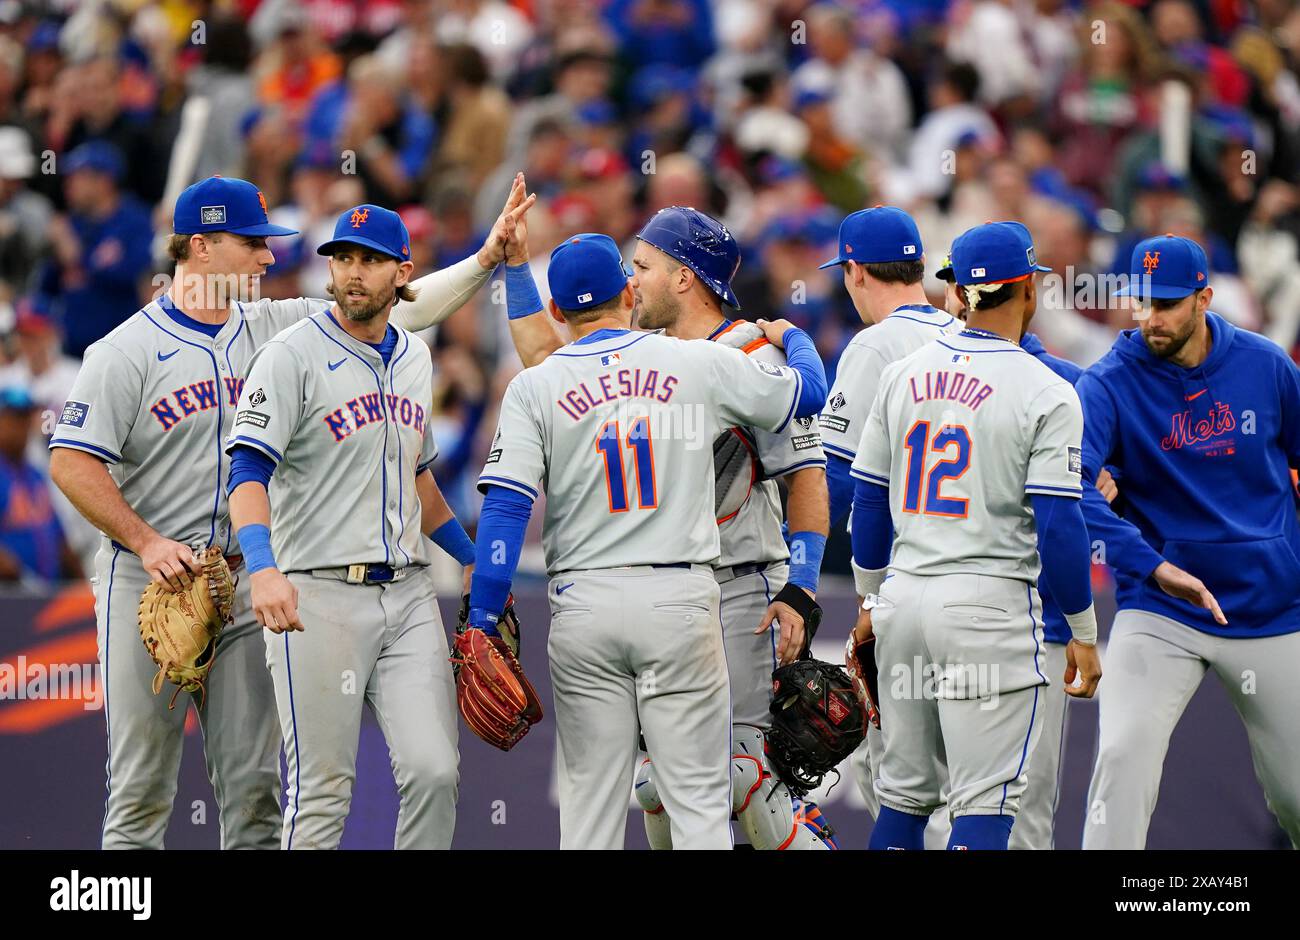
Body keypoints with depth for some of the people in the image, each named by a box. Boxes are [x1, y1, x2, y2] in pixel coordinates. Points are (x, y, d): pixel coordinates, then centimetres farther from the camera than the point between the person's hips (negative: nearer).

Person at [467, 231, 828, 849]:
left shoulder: (534, 388, 0)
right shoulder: (701, 364, 1)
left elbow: (505, 508, -8)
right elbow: (808, 390, 14)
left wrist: (482, 622, -7)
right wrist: (791, 336, 36)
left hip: (582, 605, 1)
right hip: (680, 599, -1)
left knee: (591, 798, 7)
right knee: (698, 798, 1)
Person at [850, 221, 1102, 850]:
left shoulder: (903, 374, 7)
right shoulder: (1046, 394, -9)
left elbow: (869, 500, 13)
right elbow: (1058, 524, -12)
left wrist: (873, 599, 24)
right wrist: (1084, 635, -3)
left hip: (904, 598, 6)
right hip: (990, 607, -6)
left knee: (905, 789, 14)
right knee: (985, 799, -3)